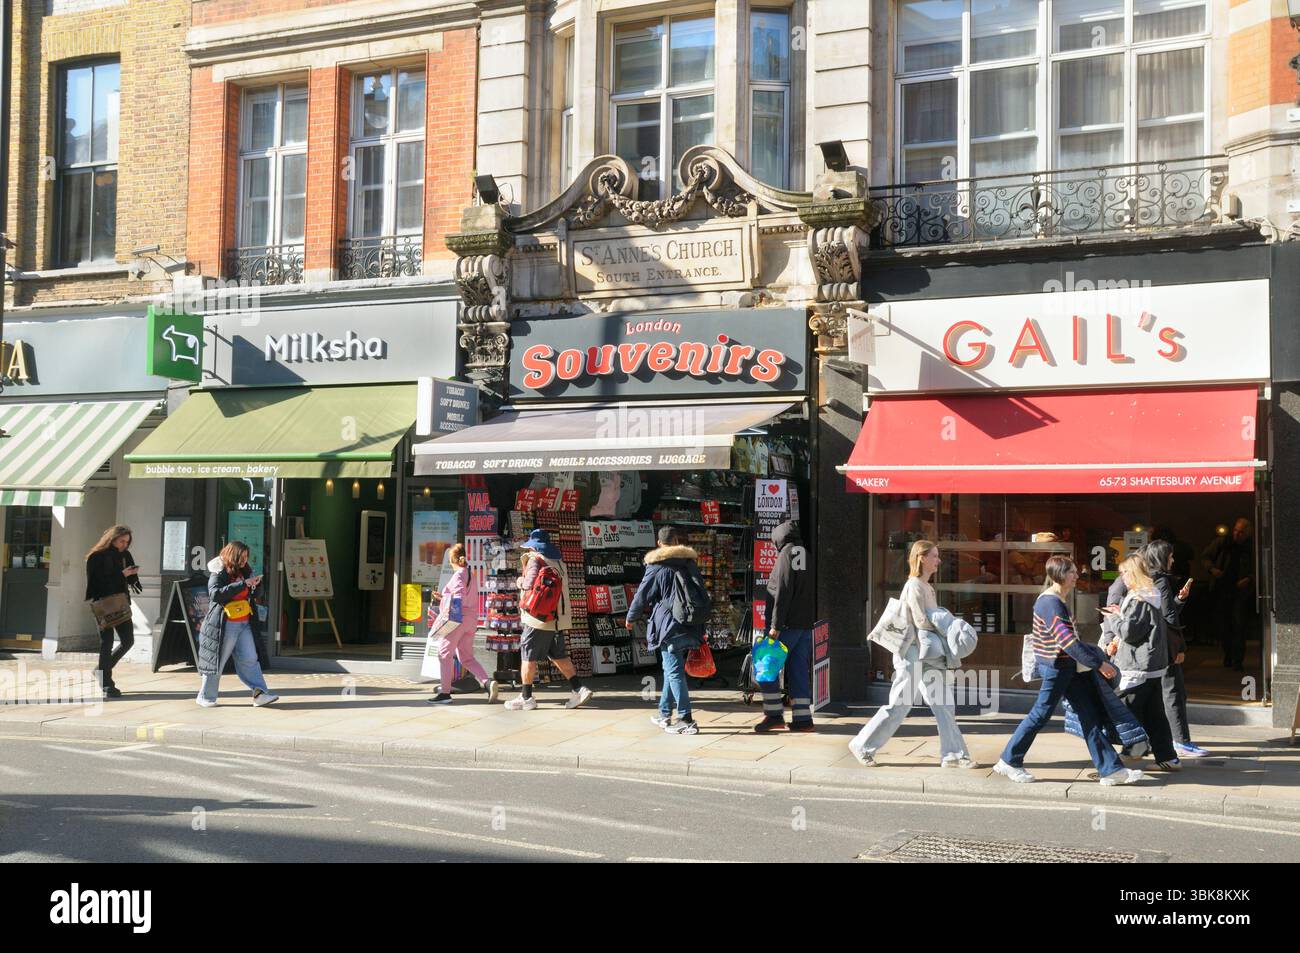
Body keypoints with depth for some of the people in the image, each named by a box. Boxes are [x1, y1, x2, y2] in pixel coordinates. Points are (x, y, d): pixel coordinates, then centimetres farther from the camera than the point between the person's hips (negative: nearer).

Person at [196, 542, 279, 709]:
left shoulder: (244, 572, 11)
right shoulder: (218, 574, -9)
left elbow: (252, 596, 22)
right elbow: (216, 593, -27)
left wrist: (256, 584, -2)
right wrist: (244, 584, -28)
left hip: (245, 624, 6)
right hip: (226, 625, -6)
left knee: (250, 659, 0)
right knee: (217, 661, 3)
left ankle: (260, 694, -4)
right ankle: (205, 698, 15)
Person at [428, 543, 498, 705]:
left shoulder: (458, 575, -10)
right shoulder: (471, 575, 17)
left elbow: (460, 597, -23)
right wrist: (443, 598, 26)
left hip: (458, 619, -8)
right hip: (471, 620, 8)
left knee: (444, 653, 2)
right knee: (467, 657, 11)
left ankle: (445, 693, 2)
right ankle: (487, 682, -9)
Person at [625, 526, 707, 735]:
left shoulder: (656, 567, -7)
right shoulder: (689, 563, 10)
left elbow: (642, 596, -1)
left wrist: (631, 618, 17)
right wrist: (699, 627, 25)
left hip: (669, 627, -6)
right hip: (690, 628, 6)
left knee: (674, 672, -5)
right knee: (672, 669, 18)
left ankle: (686, 720, -10)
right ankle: (665, 714, 28)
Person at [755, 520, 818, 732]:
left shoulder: (786, 554, -11)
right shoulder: (805, 554, 14)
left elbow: (782, 593, -17)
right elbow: (812, 592, 17)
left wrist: (775, 625, -18)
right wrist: (812, 618, 19)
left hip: (788, 624, -8)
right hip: (805, 623, 8)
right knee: (799, 671, 9)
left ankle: (774, 715, 1)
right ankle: (802, 719, 7)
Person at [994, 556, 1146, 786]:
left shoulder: (1058, 601, 13)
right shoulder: (1050, 603, -20)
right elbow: (1067, 641, -26)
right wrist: (1098, 664, -23)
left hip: (1067, 668, 10)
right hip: (1055, 669, -10)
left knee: (1090, 714, 6)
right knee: (1041, 715, 1)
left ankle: (1111, 769, 8)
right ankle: (1009, 761, 15)